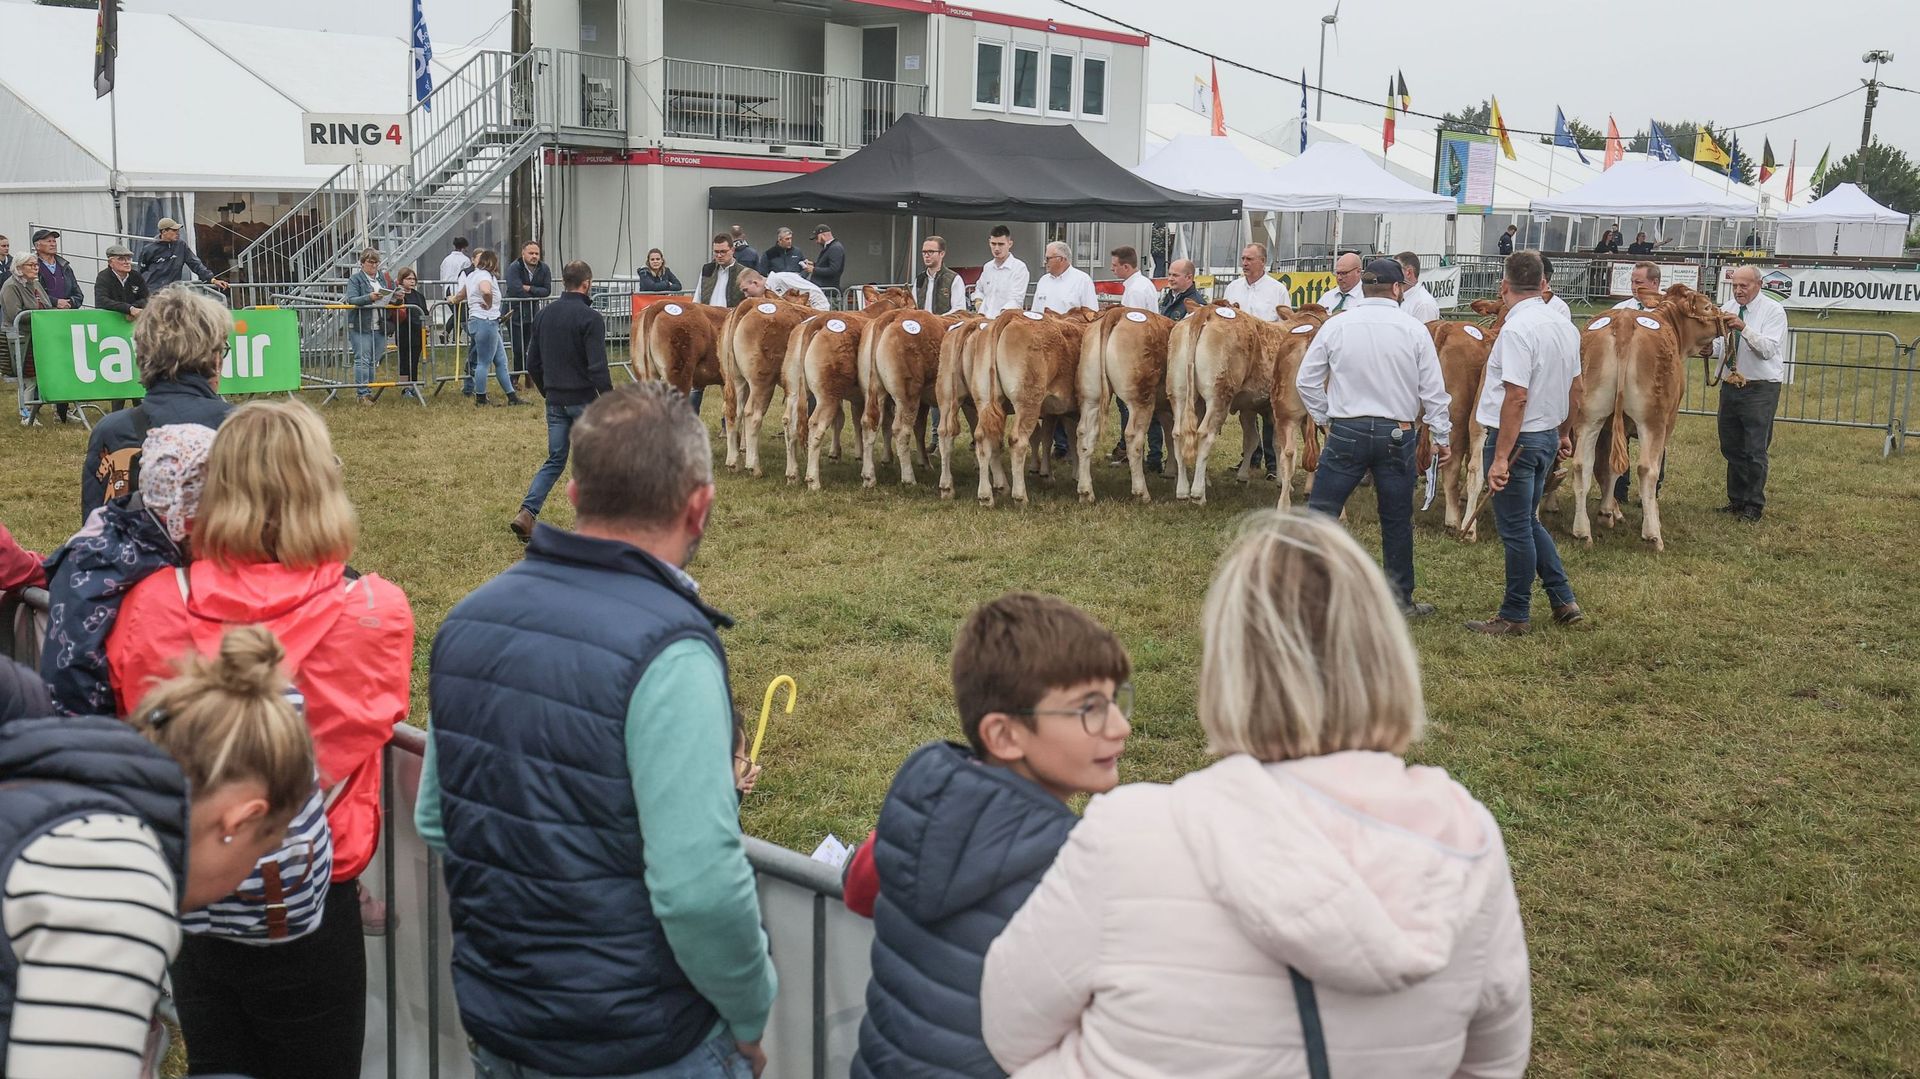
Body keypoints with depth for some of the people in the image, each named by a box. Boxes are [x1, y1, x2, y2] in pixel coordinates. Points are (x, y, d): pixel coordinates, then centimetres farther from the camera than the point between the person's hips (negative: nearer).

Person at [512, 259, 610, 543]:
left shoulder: (544, 315, 8)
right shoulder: (591, 318, -14)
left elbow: (533, 364, 13)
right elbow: (597, 367, -20)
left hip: (555, 401, 6)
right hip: (583, 400, -6)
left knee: (555, 460, 12)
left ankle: (527, 513, -4)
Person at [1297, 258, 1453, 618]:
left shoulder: (1335, 326, -2)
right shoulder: (1415, 330, -3)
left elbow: (1306, 381, 2)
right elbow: (1433, 390, -1)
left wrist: (1324, 418, 13)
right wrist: (1441, 436, 7)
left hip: (1345, 432, 0)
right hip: (1397, 436, 0)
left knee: (1321, 511, 5)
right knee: (1397, 521, 11)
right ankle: (1401, 599, 19)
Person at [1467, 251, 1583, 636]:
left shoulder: (1517, 330, -20)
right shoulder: (1565, 327, 7)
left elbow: (1516, 397, -25)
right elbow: (1575, 388, 16)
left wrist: (1501, 458, -24)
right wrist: (1564, 432, 30)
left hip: (1518, 438, -9)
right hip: (1548, 436, 9)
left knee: (1516, 529, 1)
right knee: (1528, 522, 21)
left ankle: (1515, 617, 10)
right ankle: (1563, 601, 23)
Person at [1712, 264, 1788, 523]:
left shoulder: (1773, 310, -8)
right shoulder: (1727, 308, 8)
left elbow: (1768, 349, -19)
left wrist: (1744, 328, -31)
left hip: (1760, 388, -6)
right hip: (1730, 385, 6)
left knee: (1755, 451, -3)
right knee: (1731, 448, 13)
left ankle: (1754, 506, 7)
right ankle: (1736, 500, 26)